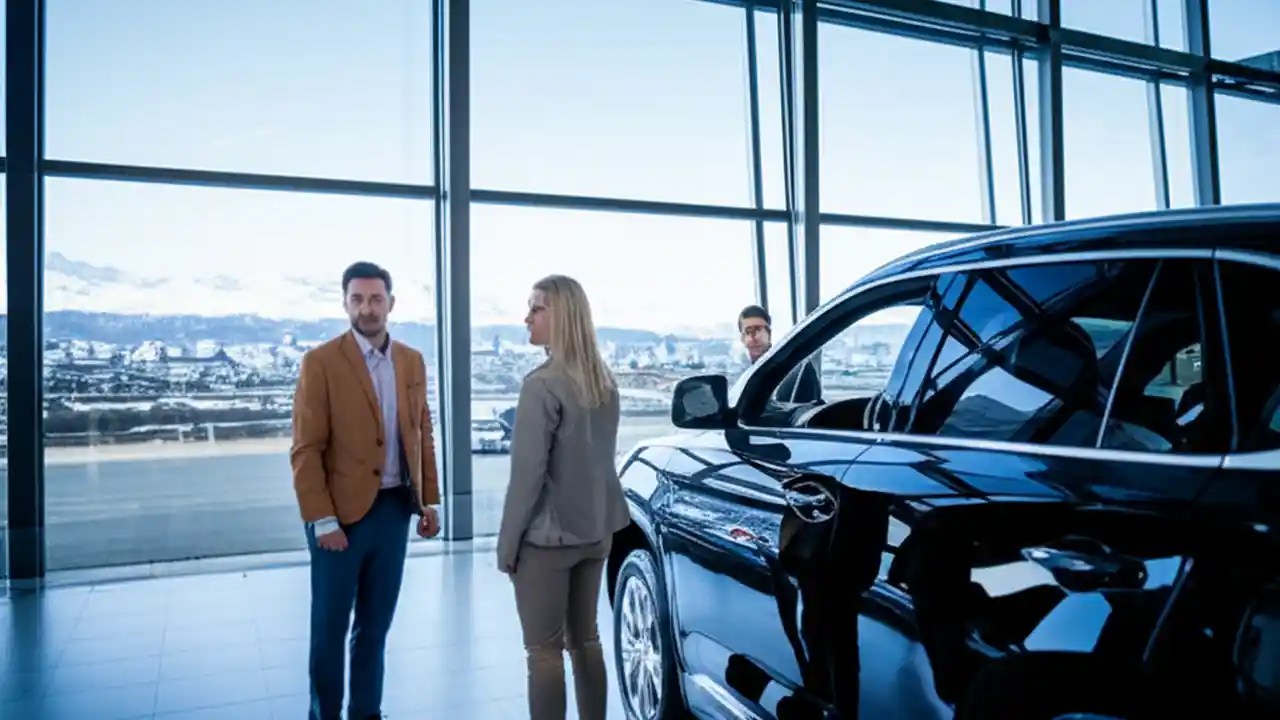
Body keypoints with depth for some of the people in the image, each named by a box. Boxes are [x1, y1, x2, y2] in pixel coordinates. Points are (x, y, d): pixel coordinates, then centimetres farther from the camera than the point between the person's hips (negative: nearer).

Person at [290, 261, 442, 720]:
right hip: (341, 513, -4)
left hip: (395, 509, 5)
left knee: (375, 625, 15)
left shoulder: (412, 362, 7)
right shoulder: (320, 363, -8)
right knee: (330, 627, 7)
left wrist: (429, 500, 8)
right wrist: (322, 521, -15)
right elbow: (306, 450, -10)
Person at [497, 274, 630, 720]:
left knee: (544, 651, 2)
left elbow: (528, 472, -18)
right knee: (585, 640, 18)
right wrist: (597, 516, 19)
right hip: (594, 531, 8)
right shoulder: (604, 382, 7)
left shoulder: (542, 384, -18)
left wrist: (507, 542, -10)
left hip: (547, 535, -8)